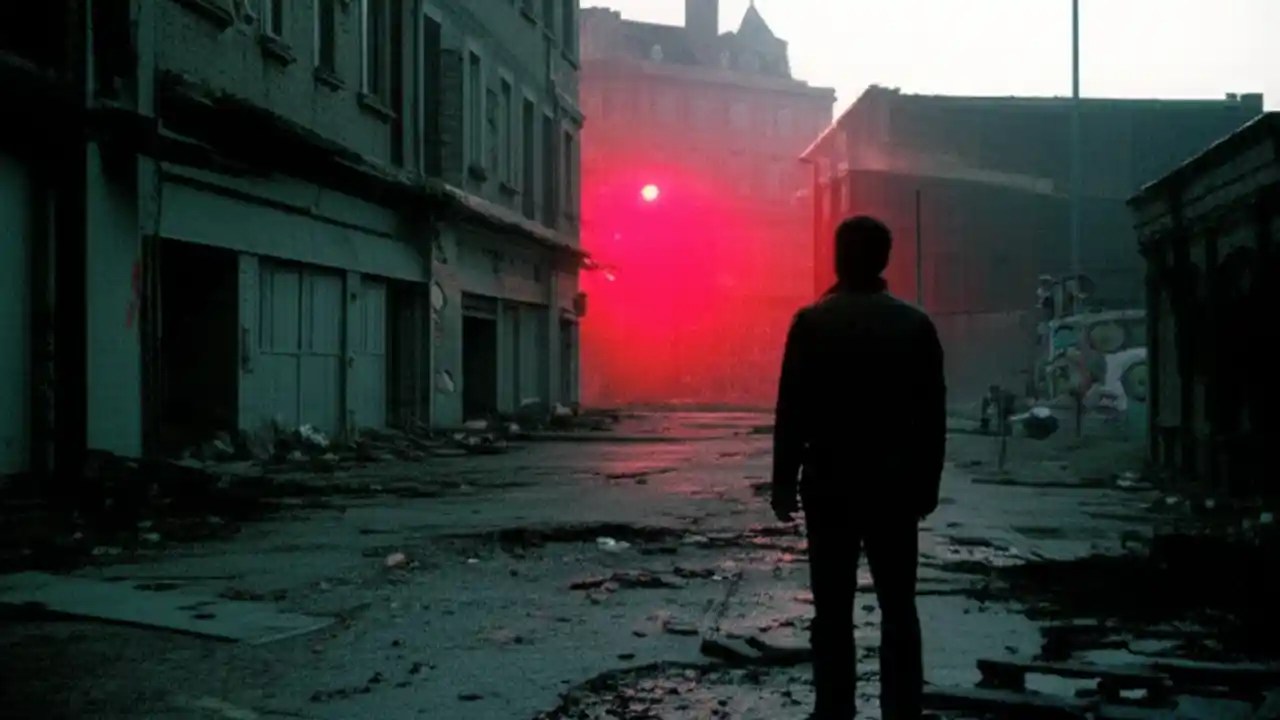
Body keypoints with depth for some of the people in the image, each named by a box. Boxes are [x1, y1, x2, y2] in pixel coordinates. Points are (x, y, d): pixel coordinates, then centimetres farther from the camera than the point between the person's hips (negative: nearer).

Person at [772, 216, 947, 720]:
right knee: (898, 607, 7)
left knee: (833, 608, 4)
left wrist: (783, 483, 0)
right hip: (895, 486, 2)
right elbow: (933, 416, 4)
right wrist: (928, 484, 12)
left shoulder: (812, 322, -6)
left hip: (829, 485, -2)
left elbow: (792, 411, -6)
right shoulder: (916, 324, 1)